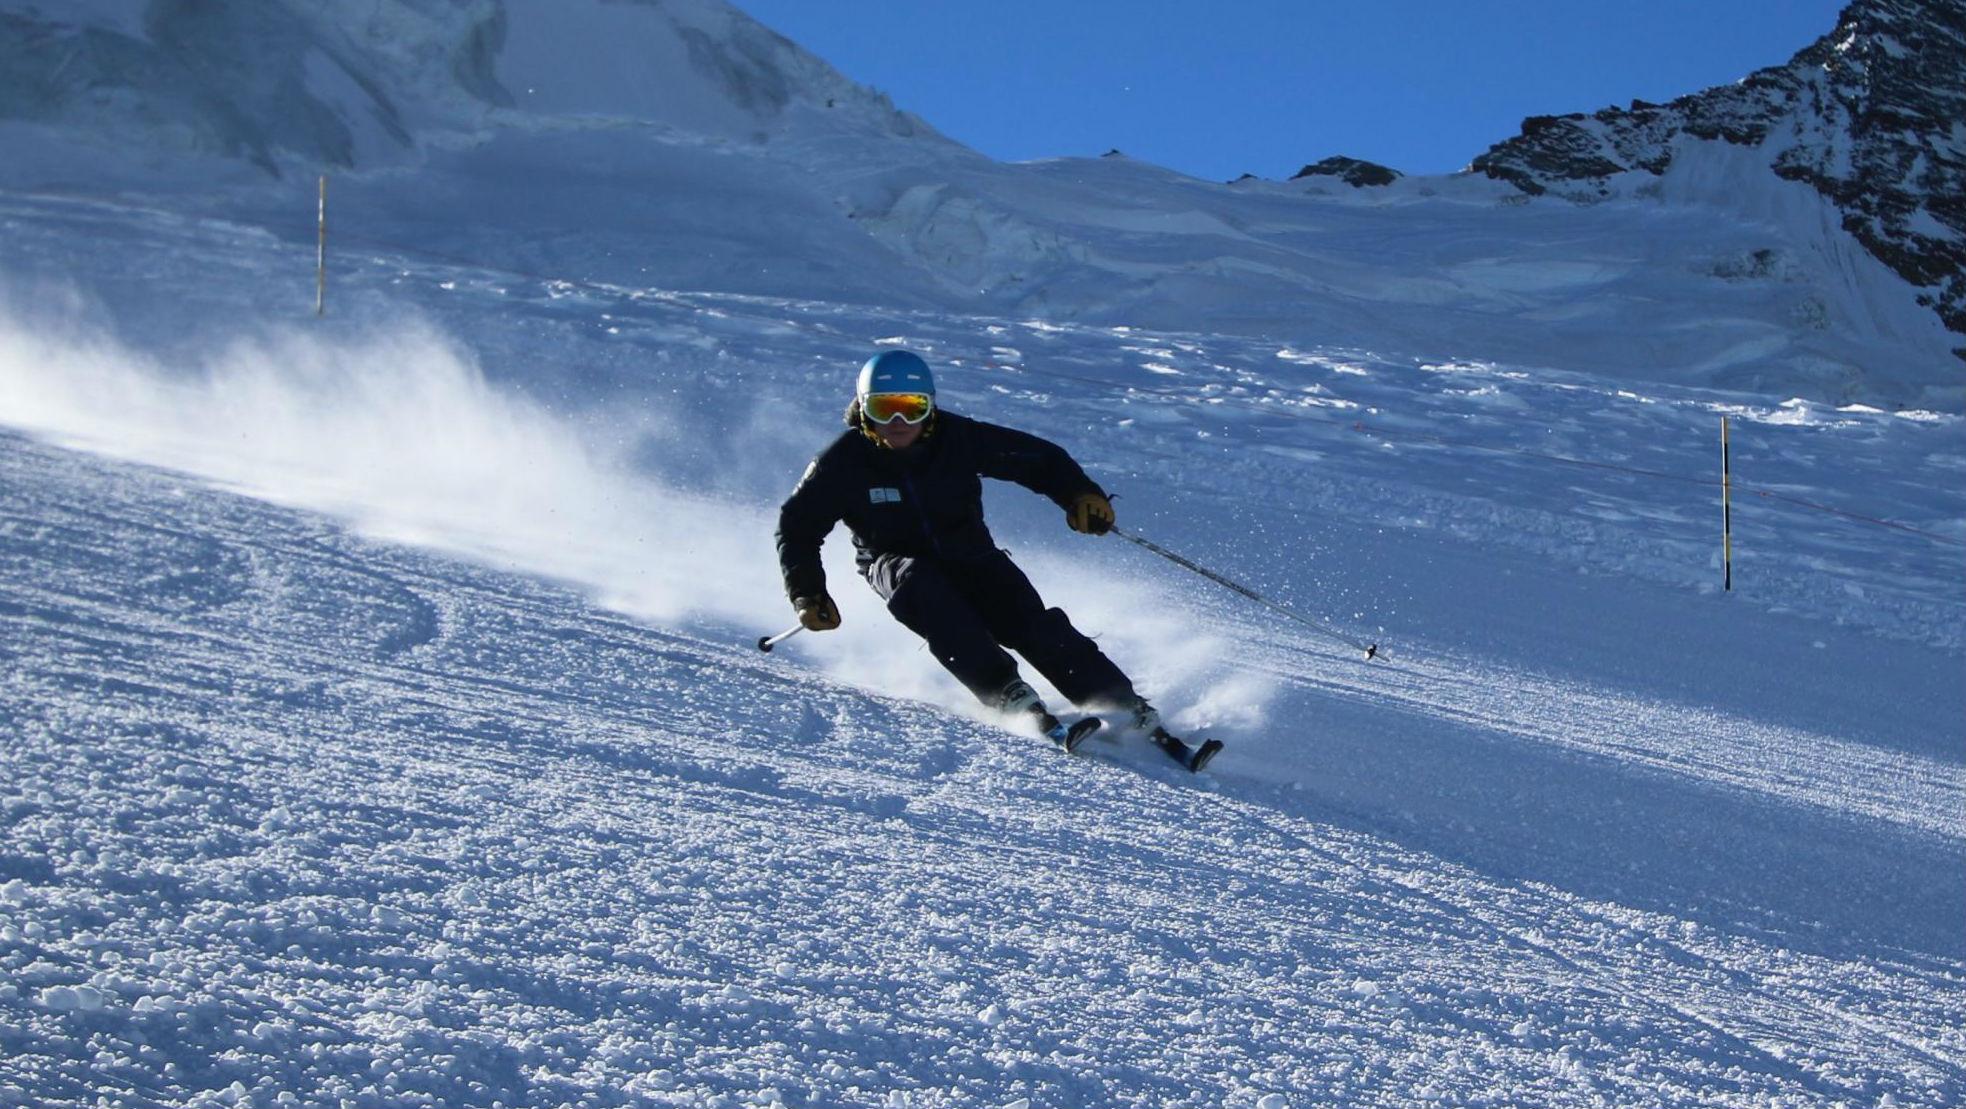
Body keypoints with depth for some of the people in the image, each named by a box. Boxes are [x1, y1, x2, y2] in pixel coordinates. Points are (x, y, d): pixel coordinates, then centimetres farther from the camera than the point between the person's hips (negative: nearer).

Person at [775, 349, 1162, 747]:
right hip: (894, 563, -1)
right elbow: (798, 526, -4)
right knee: (919, 587, -36)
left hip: (968, 557, 1)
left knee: (1031, 622, -22)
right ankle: (1007, 692, -41)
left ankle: (1126, 706, -22)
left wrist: (1080, 494, -23)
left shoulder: (959, 438, -14)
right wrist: (807, 594, -14)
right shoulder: (844, 463, -15)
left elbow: (1041, 459, -6)